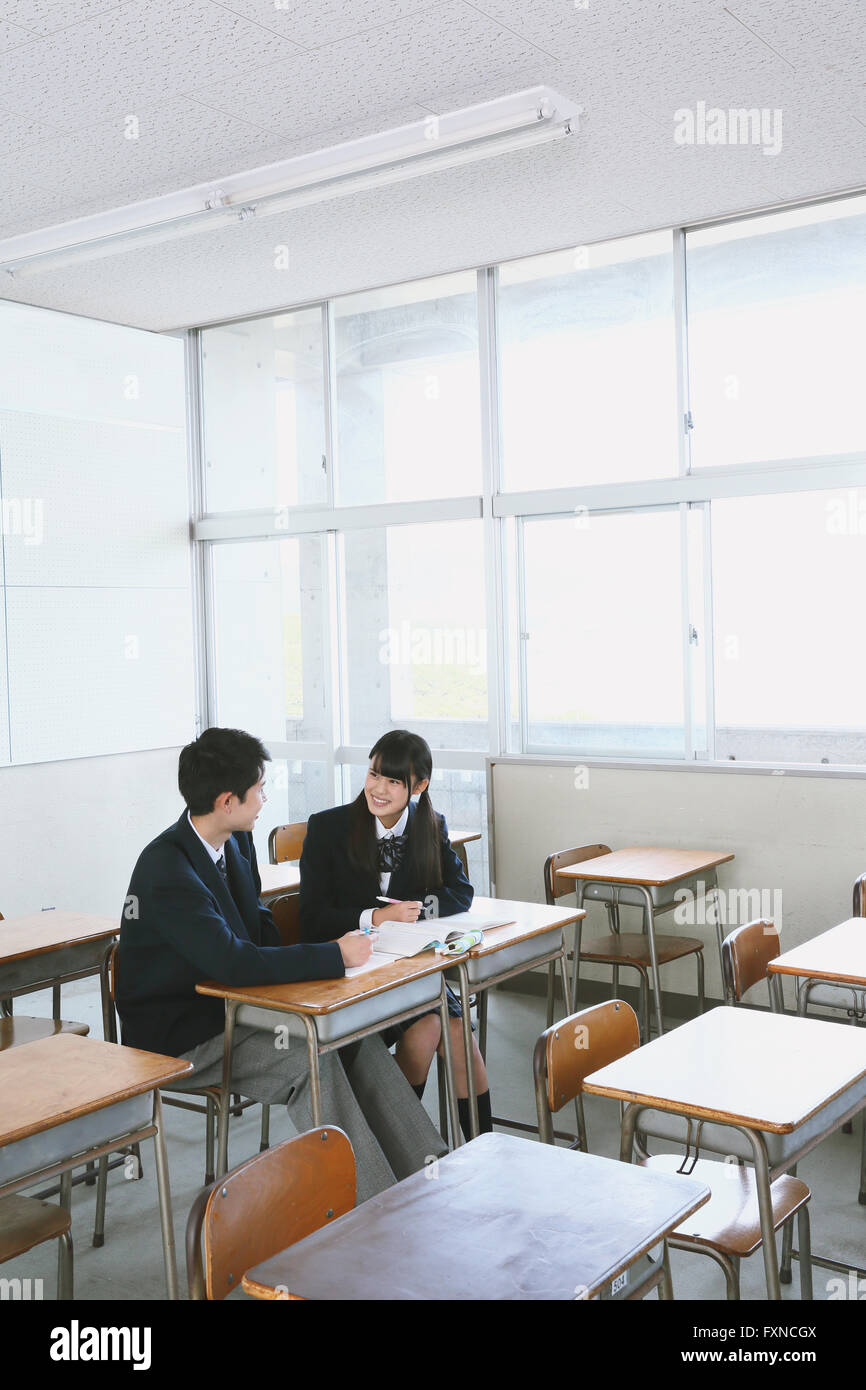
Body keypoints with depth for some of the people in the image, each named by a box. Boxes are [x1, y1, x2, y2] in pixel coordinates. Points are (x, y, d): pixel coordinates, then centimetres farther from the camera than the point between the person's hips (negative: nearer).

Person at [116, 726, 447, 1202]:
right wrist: (335, 956, -26)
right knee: (309, 1058, -27)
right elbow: (233, 962, -33)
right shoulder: (166, 870, -26)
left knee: (357, 1036, -10)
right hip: (176, 1040, -8)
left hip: (228, 1009, 8)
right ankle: (371, 1204, -19)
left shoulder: (236, 841, 2)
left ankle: (426, 1172, -8)